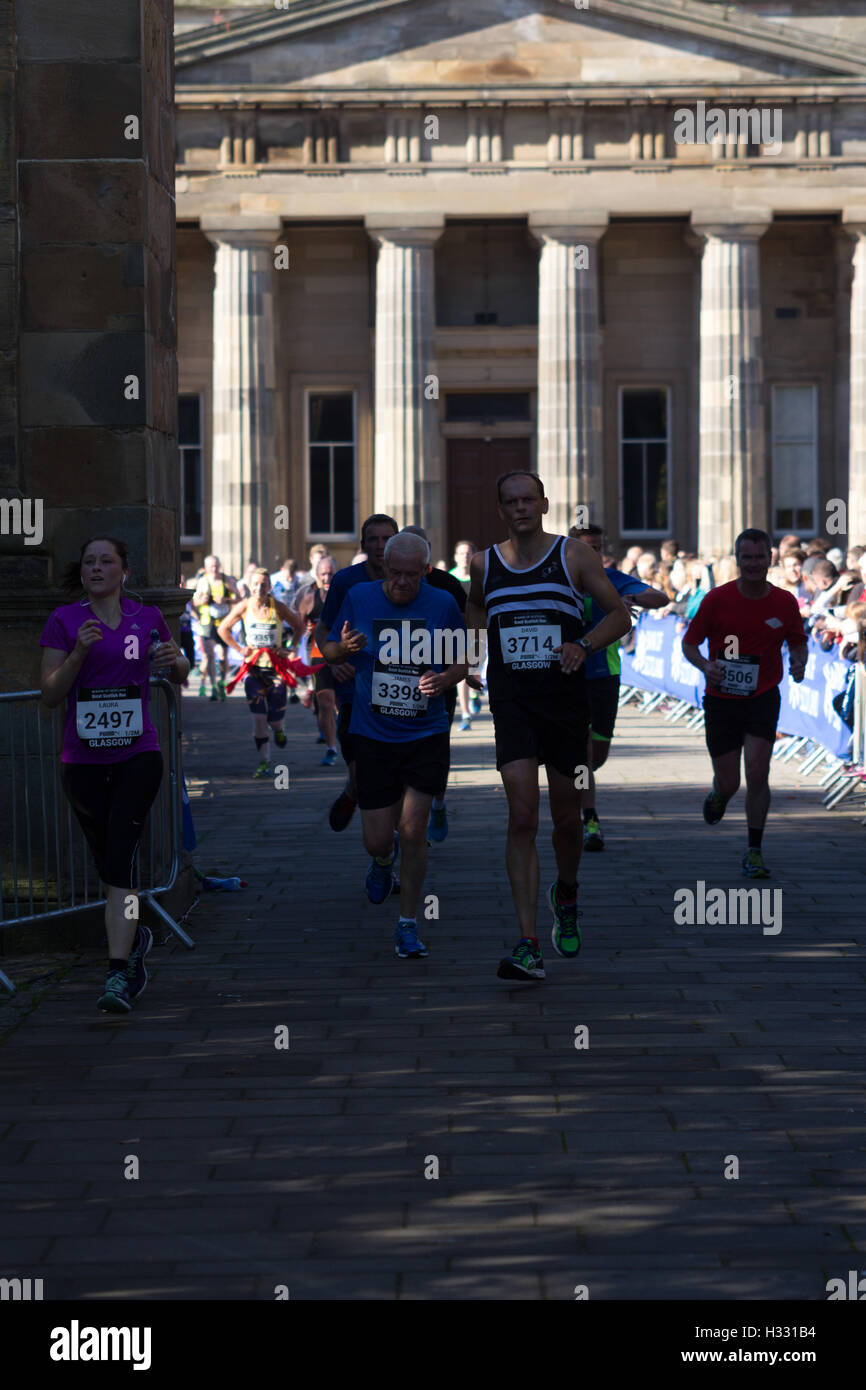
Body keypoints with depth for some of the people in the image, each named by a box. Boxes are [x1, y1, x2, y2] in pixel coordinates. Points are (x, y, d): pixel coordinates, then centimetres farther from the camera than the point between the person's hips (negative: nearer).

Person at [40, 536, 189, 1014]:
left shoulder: (148, 618, 5)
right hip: (82, 760, 1)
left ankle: (119, 974, -20)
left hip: (137, 756, -1)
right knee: (106, 860, 11)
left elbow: (180, 677, 19)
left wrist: (175, 661, -4)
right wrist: (79, 652, -18)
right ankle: (135, 936, 40)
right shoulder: (64, 621, 1)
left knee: (120, 857, -15)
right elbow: (50, 696, -4)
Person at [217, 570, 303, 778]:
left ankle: (278, 729, 34)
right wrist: (239, 649, 3)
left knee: (275, 717, -5)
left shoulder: (278, 608, -7)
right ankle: (263, 762, 2)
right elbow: (222, 629, 10)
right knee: (258, 716, -6)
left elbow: (299, 627, 9)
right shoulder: (243, 607, -4)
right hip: (253, 667, 1)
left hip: (275, 666, -1)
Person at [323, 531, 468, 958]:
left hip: (426, 734, -1)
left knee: (413, 831, -6)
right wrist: (343, 649, -16)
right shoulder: (358, 598, -2)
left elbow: (461, 663, 8)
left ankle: (408, 924, 9)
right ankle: (382, 862, 41)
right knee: (376, 839, 2)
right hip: (372, 734, 1)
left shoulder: (442, 604, -3)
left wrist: (444, 680, -14)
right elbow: (329, 652, 7)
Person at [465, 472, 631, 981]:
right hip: (511, 702, 0)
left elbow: (619, 615, 3)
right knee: (522, 818, -13)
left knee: (566, 816, 12)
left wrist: (584, 645, -13)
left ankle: (566, 896, 45)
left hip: (565, 696, 0)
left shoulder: (574, 555, 0)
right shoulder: (485, 564, 6)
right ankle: (528, 946, -16)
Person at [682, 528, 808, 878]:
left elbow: (798, 642, 13)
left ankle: (754, 852, 1)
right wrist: (705, 665, -21)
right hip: (721, 700, 0)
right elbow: (689, 643, 0)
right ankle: (718, 795, 42)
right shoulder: (717, 599, -8)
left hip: (763, 700, 0)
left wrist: (799, 662, -10)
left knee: (757, 773, -12)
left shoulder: (785, 603, -2)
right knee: (729, 781, 2)